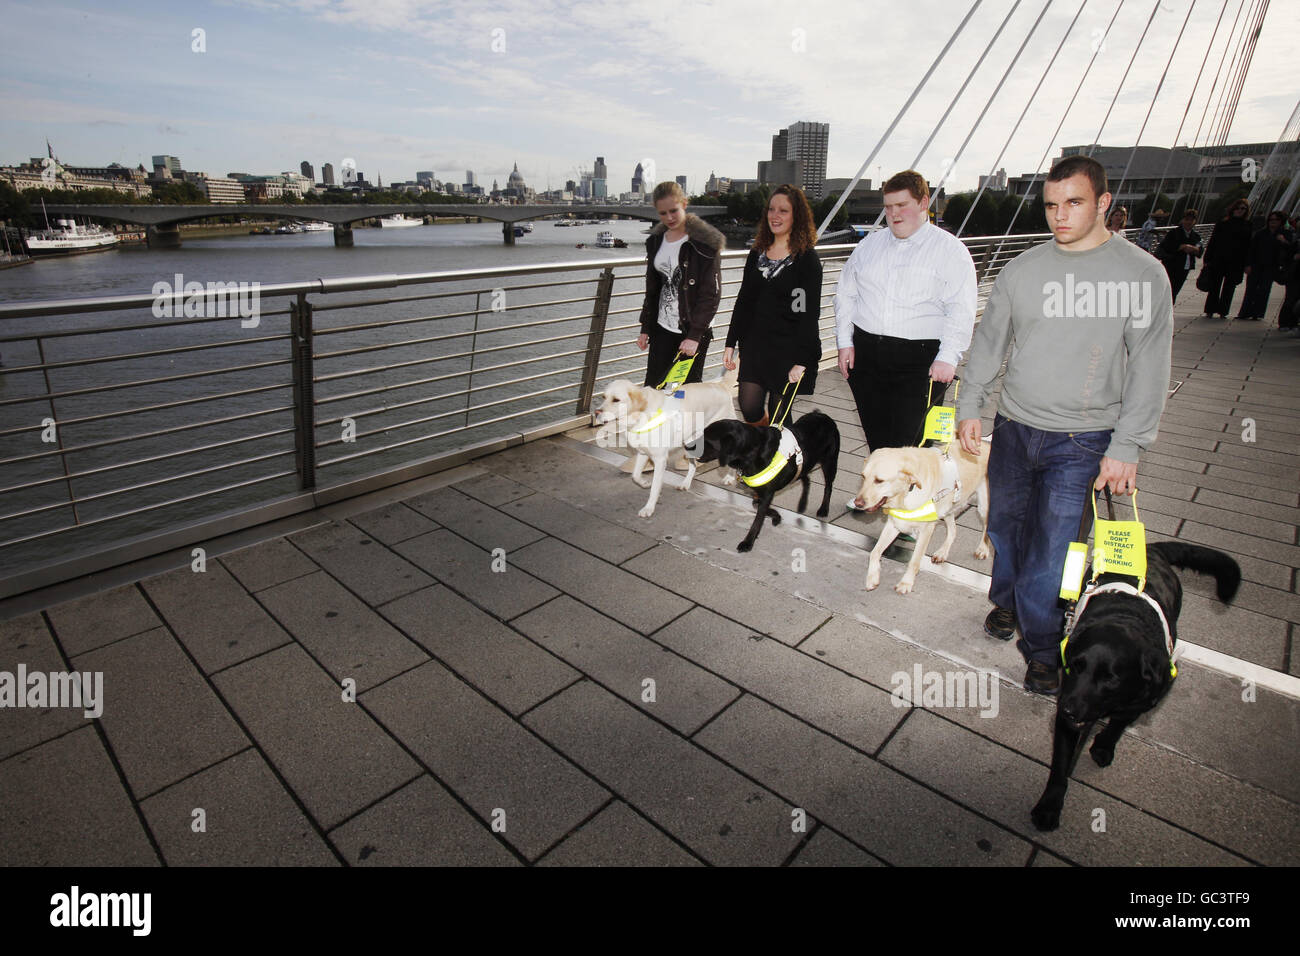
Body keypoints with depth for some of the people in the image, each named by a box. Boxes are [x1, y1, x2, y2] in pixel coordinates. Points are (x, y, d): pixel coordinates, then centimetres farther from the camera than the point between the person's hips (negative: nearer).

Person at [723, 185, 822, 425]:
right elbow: (743, 301, 13)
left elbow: (809, 313, -11)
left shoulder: (807, 258, -7)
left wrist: (801, 361, -17)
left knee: (778, 415, 2)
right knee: (749, 410, 2)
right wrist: (731, 344, 8)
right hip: (754, 345, 5)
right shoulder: (757, 253, 10)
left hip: (789, 350, -5)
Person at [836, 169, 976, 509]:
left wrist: (948, 357, -15)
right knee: (875, 431, 10)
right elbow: (846, 295, 17)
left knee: (908, 435, -7)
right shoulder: (869, 245, 15)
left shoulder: (949, 249, 1)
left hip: (921, 360, -4)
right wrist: (845, 342, 8)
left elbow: (961, 311, -6)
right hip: (865, 351, 4)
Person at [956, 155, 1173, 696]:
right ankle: (1007, 603, 40)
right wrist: (969, 406, 7)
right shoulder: (1022, 269, 5)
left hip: (1083, 439, -3)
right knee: (1005, 526, 13)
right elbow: (989, 341, 12)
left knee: (1049, 544, -5)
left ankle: (1041, 649, 16)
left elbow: (1149, 367, -5)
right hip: (1012, 428, 3)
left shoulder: (1141, 274, -4)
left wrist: (1126, 447, -9)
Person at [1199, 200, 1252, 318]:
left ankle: (1223, 311, 13)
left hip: (1236, 262, 1)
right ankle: (1210, 310, 8)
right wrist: (1207, 259, -3)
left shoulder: (1248, 226, 5)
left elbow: (1249, 246, 5)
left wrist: (1247, 264, -1)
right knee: (1214, 286, 1)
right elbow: (1212, 241, 3)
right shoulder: (1223, 222, 3)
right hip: (1218, 259, -1)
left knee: (1229, 287, 6)